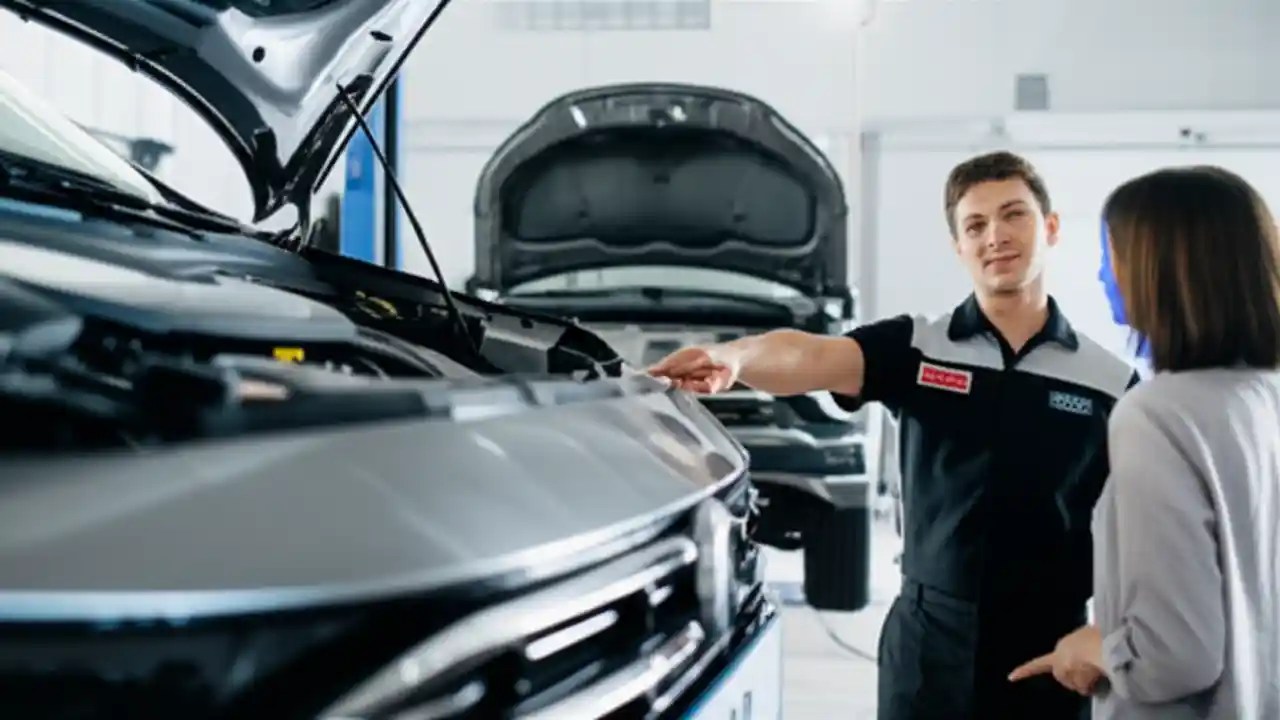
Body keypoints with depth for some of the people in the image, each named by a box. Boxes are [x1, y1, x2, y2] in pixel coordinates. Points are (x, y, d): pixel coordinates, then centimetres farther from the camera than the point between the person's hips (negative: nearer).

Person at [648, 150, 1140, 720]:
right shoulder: (914, 348, -3)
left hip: (1052, 653, 0)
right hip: (927, 644, 0)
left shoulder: (1111, 382, 1)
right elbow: (812, 358, -22)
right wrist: (733, 357, -42)